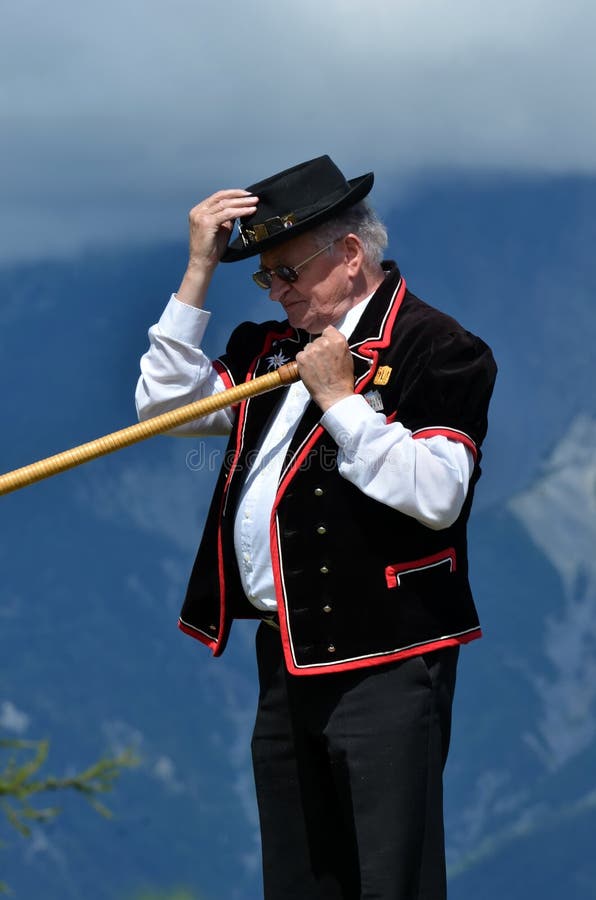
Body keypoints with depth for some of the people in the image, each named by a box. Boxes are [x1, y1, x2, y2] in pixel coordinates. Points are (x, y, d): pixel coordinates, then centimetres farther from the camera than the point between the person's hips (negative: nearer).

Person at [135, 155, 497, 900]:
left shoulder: (435, 348, -8)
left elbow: (437, 496, -19)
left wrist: (340, 399, -16)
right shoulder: (271, 348, 16)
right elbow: (164, 404, 9)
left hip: (383, 663, -8)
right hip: (287, 661, 8)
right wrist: (200, 270, 5)